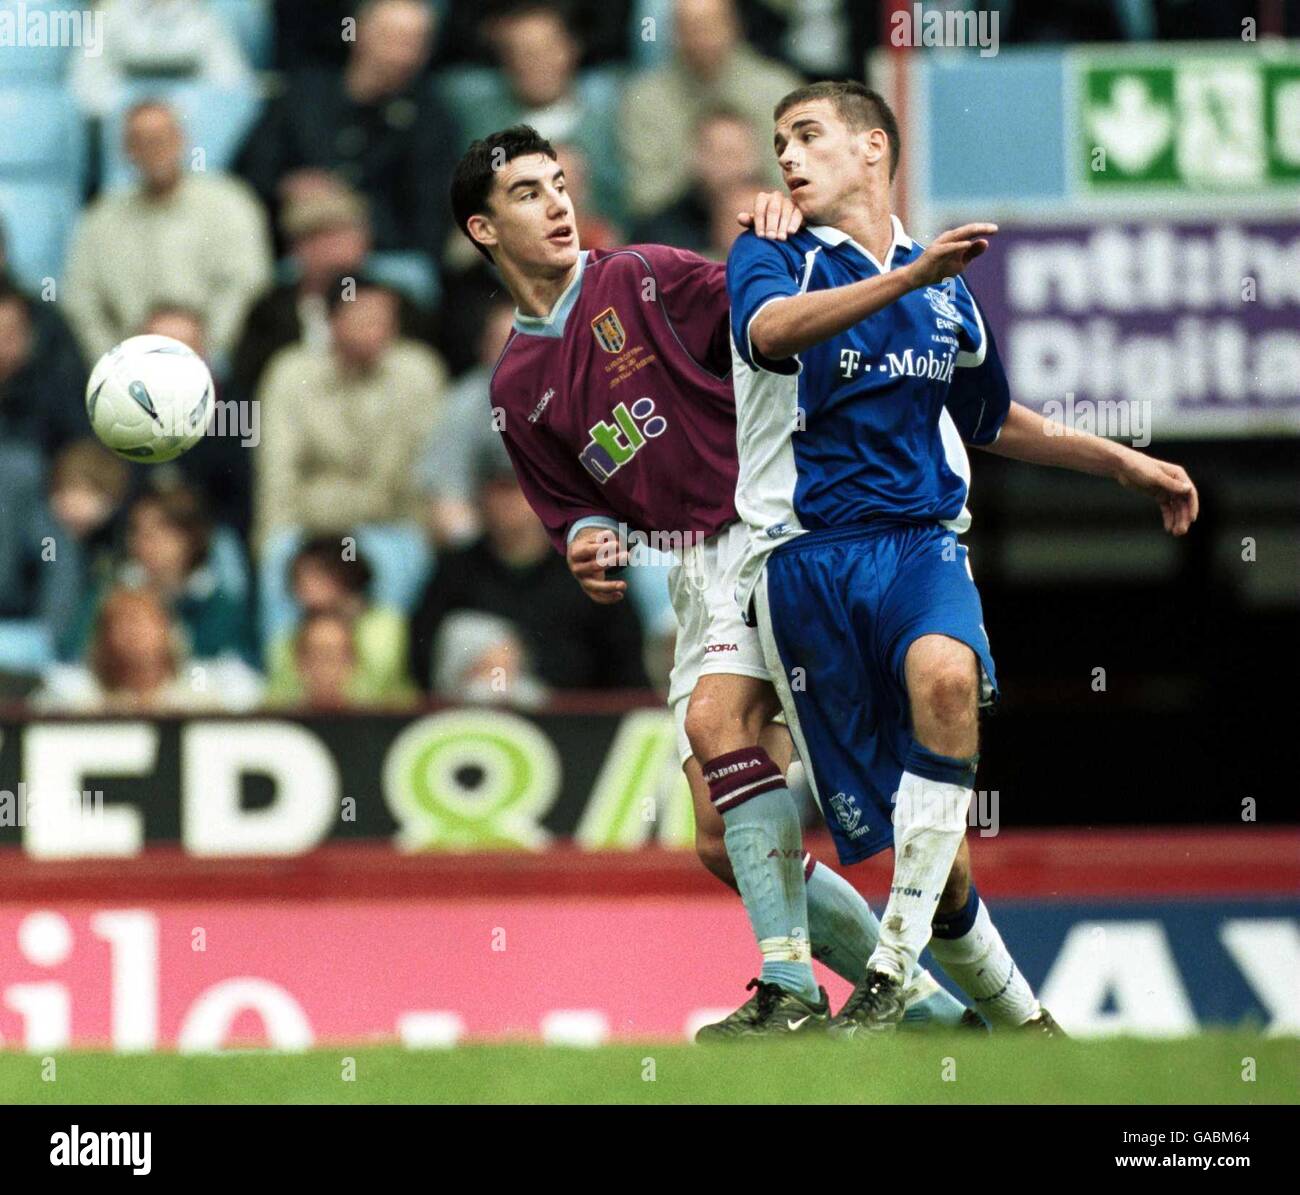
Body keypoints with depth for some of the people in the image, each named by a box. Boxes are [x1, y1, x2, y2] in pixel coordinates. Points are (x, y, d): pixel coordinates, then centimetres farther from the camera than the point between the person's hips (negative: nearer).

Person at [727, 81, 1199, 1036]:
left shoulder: (946, 288, 18)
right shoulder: (771, 259, 5)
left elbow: (992, 420, 35)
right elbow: (771, 331, -20)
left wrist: (1126, 463, 33)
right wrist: (910, 276, -32)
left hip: (921, 540, 1)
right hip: (806, 555, -1)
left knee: (944, 673, -35)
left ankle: (894, 971, -31)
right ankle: (1013, 1012, 20)